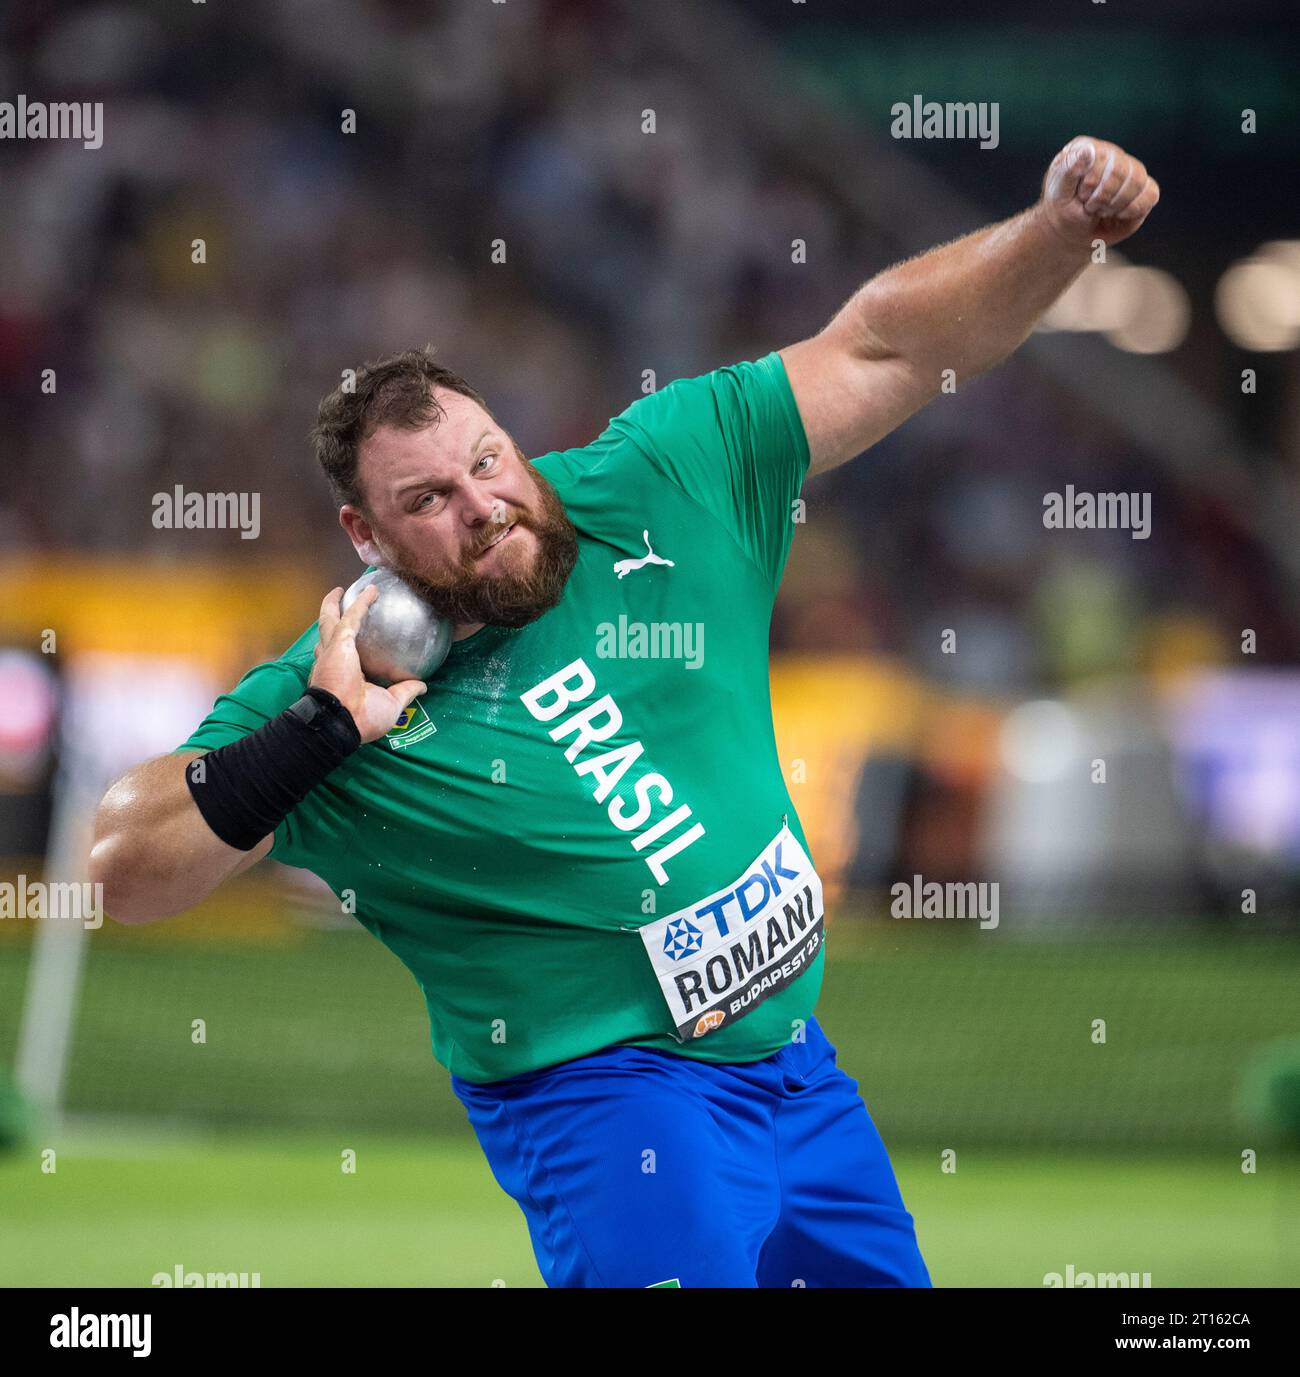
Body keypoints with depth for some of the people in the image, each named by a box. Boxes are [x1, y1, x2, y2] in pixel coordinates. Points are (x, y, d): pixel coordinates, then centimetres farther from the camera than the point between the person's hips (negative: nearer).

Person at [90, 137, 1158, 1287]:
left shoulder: (652, 488, -2)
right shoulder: (350, 690, -11)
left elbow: (884, 347, 0)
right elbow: (121, 868, -15)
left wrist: (1061, 229, -13)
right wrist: (318, 734, -25)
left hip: (793, 1057, 6)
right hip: (608, 1093, -5)